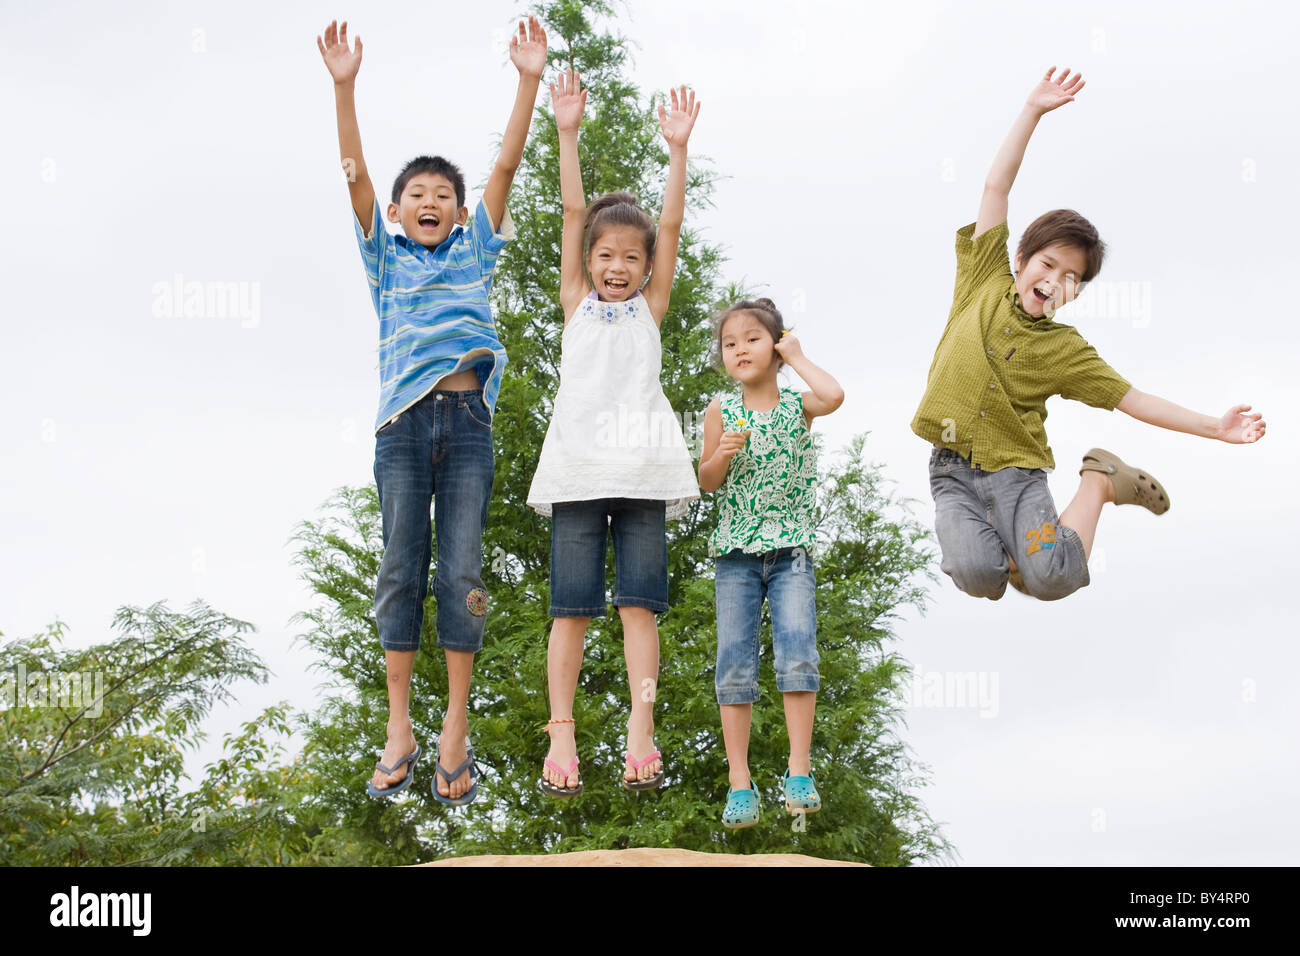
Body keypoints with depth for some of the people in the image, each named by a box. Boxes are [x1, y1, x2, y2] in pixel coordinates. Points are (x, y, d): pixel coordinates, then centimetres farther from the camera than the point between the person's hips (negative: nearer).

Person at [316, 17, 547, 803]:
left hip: (467, 421, 0)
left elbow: (507, 165, 6)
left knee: (463, 573, -2)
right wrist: (345, 86, -9)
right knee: (402, 569, 0)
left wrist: (530, 80, -2)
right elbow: (355, 174, 2)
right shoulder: (387, 258, 13)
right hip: (405, 422, 0)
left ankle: (456, 727, 5)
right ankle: (399, 730, 6)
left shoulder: (474, 251, 14)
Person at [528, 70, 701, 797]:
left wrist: (678, 149, -3)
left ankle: (641, 729, -5)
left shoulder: (651, 307, 14)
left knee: (639, 601, -4)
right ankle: (562, 733, 2)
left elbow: (672, 227, 5)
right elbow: (574, 213, 6)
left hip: (641, 467, 0)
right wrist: (568, 133, 1)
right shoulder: (577, 303, 14)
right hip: (578, 464, 0)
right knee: (571, 604, -1)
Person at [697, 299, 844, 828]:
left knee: (798, 653, -13)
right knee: (735, 665, -2)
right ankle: (739, 781, 2)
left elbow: (834, 395, -21)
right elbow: (707, 482, 7)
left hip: (791, 550, -1)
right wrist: (724, 453, -14)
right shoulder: (721, 410, 5)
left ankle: (799, 771, -7)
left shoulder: (797, 404, 3)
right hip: (736, 552, 1)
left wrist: (797, 357, -5)